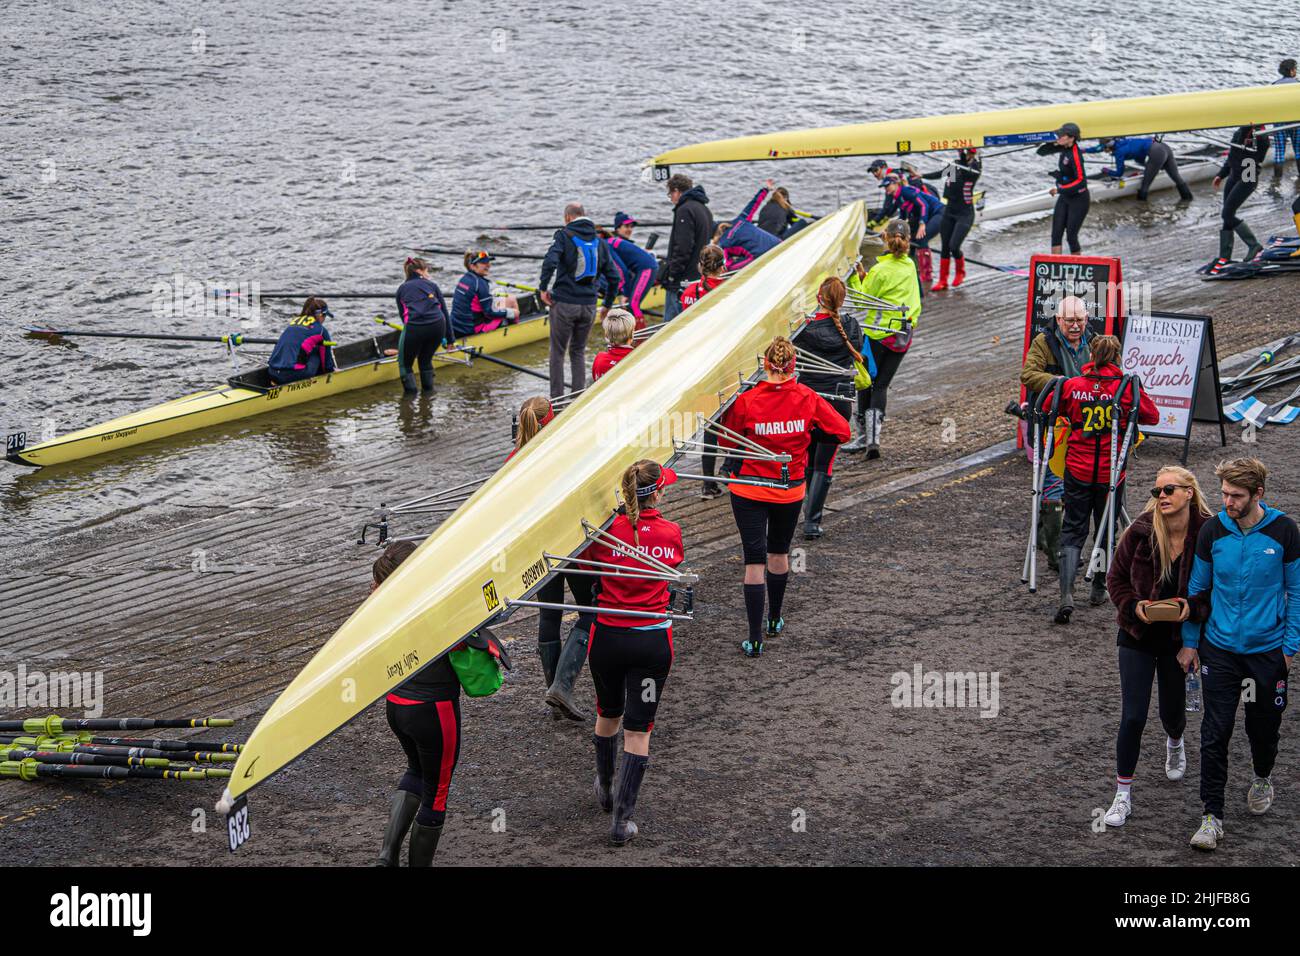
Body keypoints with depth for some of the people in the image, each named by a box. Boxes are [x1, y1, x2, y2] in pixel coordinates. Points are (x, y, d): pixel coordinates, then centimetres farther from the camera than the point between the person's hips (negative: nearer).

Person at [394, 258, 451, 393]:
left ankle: (411, 393, 3)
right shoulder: (432, 285, 23)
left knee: (405, 364, 15)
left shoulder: (402, 289, 22)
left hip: (413, 327, -2)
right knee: (425, 360, 25)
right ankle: (428, 392, 24)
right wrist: (449, 338, 24)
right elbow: (444, 311, 20)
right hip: (437, 326, 2)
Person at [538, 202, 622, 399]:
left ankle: (557, 399, 6)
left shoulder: (564, 236, -5)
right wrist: (607, 305, 19)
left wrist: (543, 287, -10)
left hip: (564, 303, -4)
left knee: (558, 352, 7)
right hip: (589, 306, 4)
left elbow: (550, 261, -22)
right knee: (578, 352, 17)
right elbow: (614, 277, 9)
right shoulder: (599, 242, 9)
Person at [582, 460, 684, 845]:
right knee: (638, 729, 5)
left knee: (608, 714, 24)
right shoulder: (671, 533, -7)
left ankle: (605, 790, 45)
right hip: (653, 640, -1)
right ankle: (622, 818, 0)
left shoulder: (606, 530, -11)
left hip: (608, 637, 1)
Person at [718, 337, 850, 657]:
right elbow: (841, 431, -6)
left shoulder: (746, 401, -17)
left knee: (754, 560, 0)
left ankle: (755, 639, -4)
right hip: (791, 491, 3)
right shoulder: (807, 399, -11)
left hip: (749, 491, -3)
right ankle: (774, 620, 41)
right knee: (779, 553, 24)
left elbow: (726, 442, -6)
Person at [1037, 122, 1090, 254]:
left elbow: (1081, 181, -28)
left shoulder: (1075, 155, -25)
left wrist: (1060, 190, -25)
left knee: (1071, 236, -2)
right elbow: (1041, 152, 12)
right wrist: (1052, 144, -6)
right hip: (1064, 197, 8)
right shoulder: (1064, 148, -1)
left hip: (1078, 199, -8)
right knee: (1056, 233, 3)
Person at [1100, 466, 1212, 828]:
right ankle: (1123, 795, 7)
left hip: (1180, 638, 1)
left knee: (1173, 710, 19)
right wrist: (1133, 606, -17)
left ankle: (1175, 743, 56)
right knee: (1132, 716, -6)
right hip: (1138, 636, -1)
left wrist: (1194, 605, -21)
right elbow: (1116, 578, 0)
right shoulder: (1141, 532, -14)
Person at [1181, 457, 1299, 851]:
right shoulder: (1212, 531, -6)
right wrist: (1189, 642, 7)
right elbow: (1197, 588, 6)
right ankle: (1213, 816, 1)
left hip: (1268, 649, 0)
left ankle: (1262, 778, 46)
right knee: (1215, 733, -4)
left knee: (1264, 725, 15)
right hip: (1220, 648, 0)